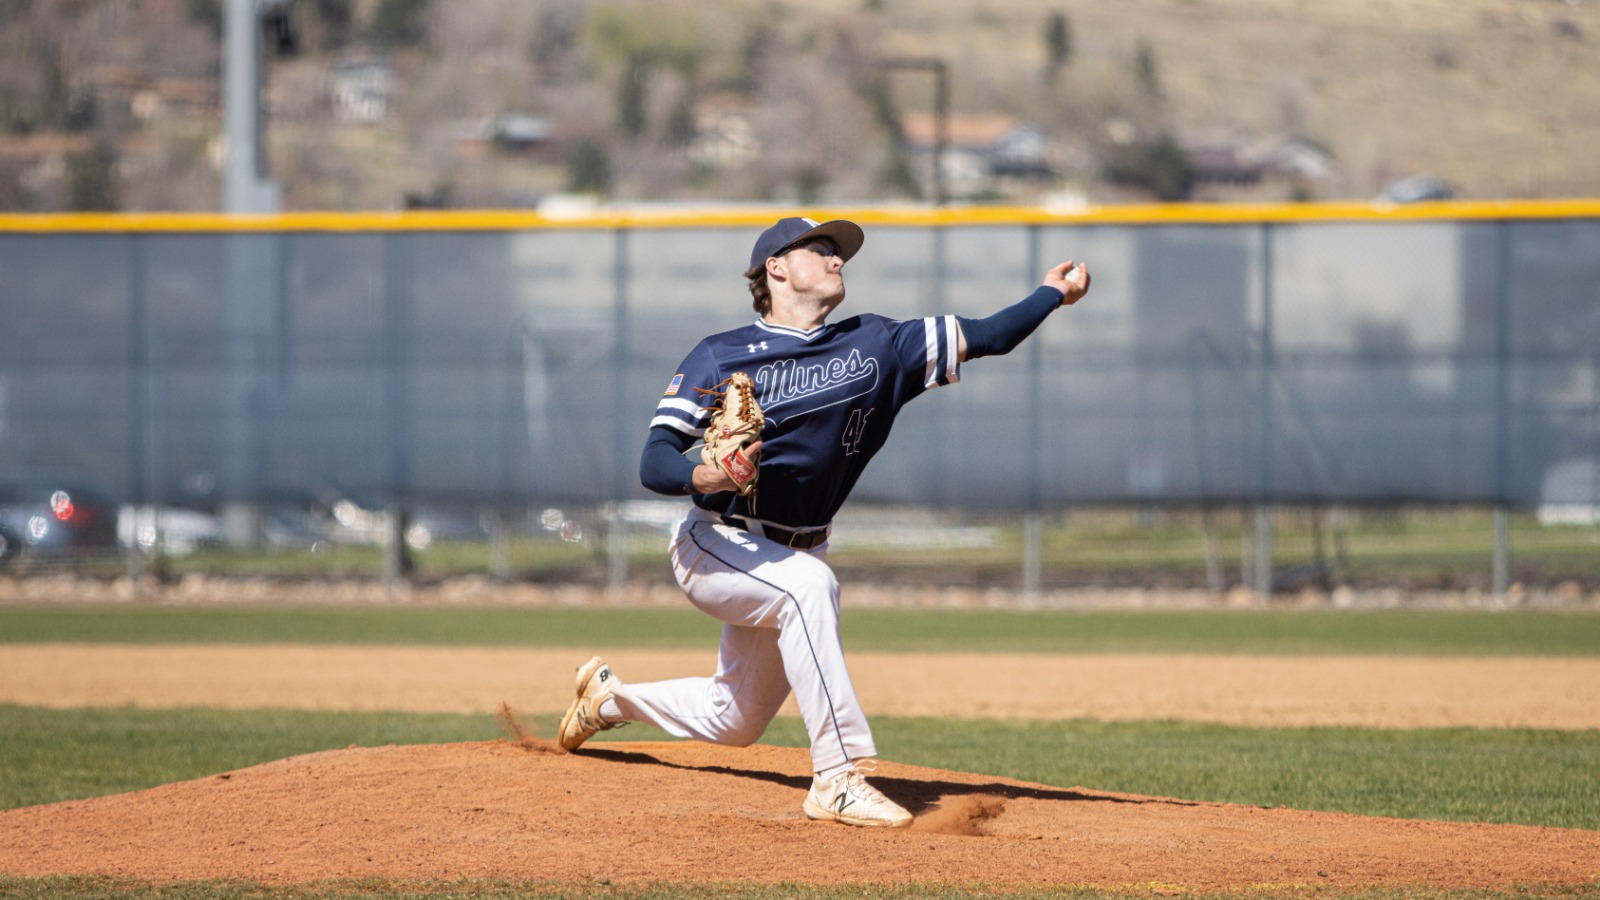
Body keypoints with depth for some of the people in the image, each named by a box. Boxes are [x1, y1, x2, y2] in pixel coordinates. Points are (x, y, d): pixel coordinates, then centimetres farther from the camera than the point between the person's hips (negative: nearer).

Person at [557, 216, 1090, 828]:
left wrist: (1053, 293, -11)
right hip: (714, 546, -6)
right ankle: (839, 777, -36)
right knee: (807, 586, -36)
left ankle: (611, 698, 45)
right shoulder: (719, 357, -9)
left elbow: (981, 338, -2)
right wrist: (705, 476, -36)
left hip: (795, 555, 6)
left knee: (734, 722, 16)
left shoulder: (873, 345, 2)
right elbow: (654, 464, -16)